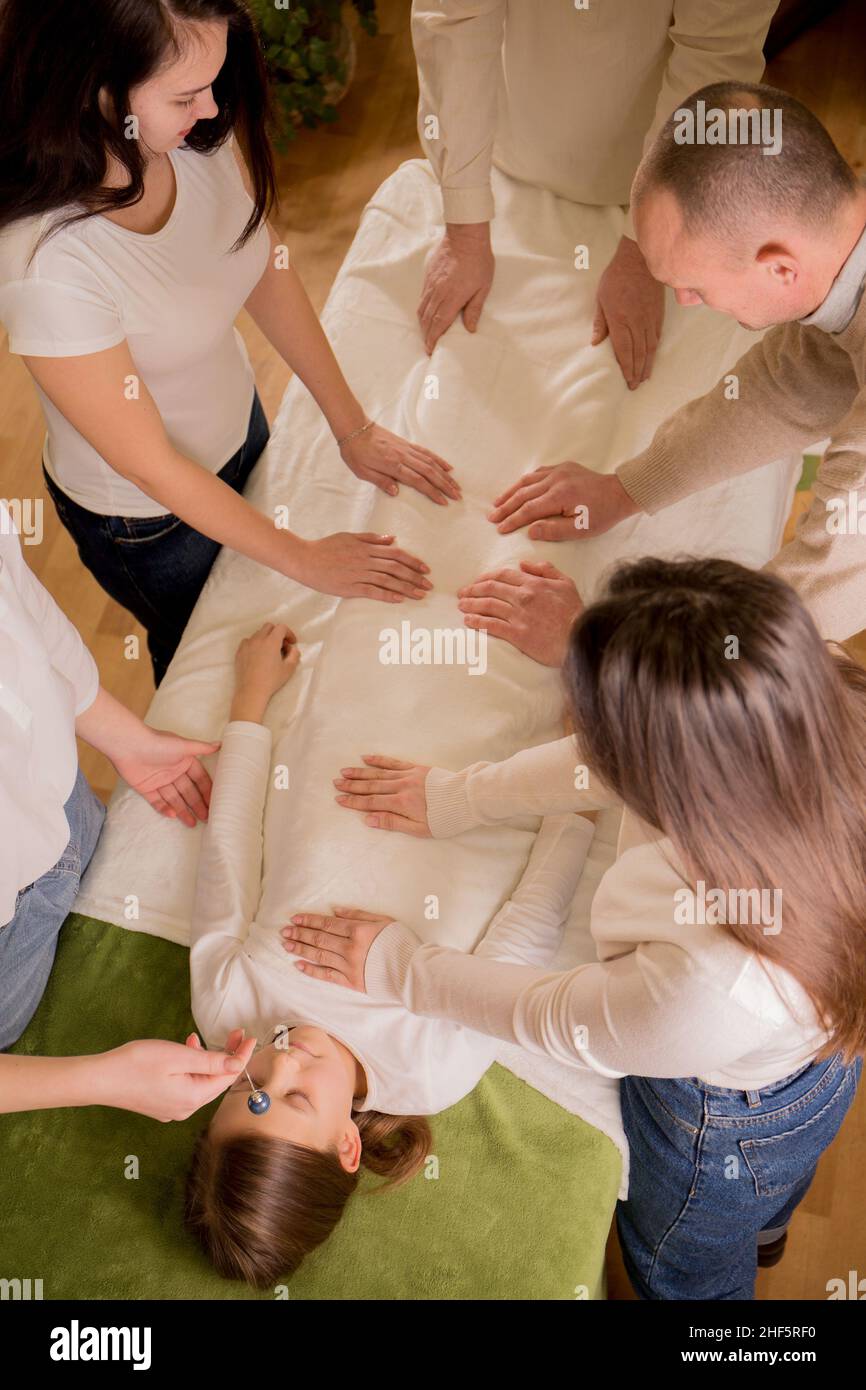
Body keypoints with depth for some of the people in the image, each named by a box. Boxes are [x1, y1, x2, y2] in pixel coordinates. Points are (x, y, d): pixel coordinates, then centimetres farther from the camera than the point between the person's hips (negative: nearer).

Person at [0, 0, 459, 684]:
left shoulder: (201, 134, -24)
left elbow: (270, 273, -6)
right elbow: (153, 466, -28)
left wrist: (355, 429, -3)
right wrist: (303, 558, -17)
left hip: (238, 420, 5)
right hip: (149, 517, -5)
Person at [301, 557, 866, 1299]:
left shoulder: (709, 991, -50)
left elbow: (558, 1021, -26)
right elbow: (620, 759, -15)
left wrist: (396, 968, -9)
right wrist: (457, 797, -4)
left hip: (725, 1120, -6)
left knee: (680, 1268, 33)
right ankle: (764, 1227, 79)